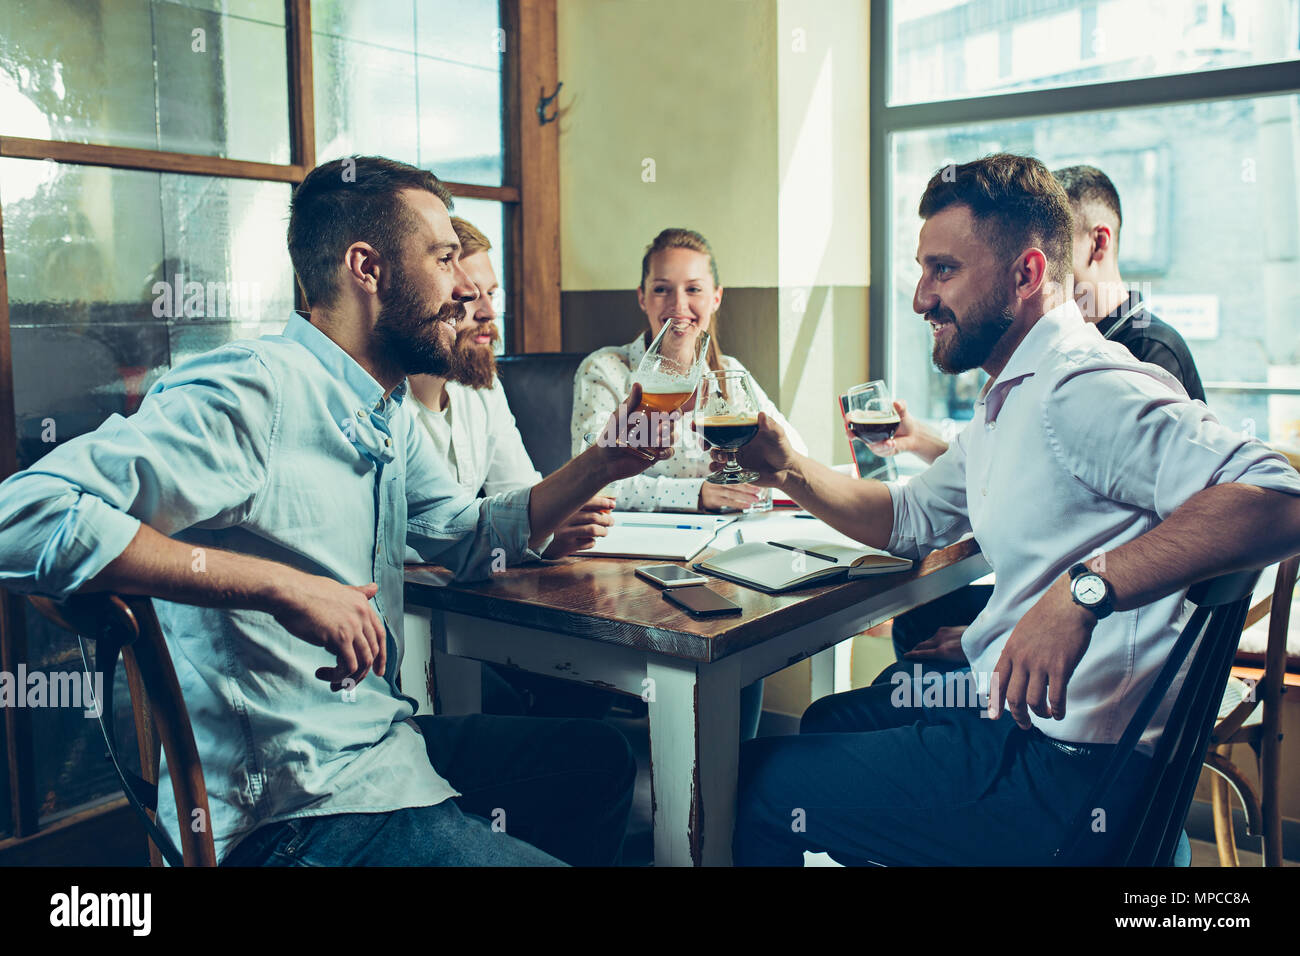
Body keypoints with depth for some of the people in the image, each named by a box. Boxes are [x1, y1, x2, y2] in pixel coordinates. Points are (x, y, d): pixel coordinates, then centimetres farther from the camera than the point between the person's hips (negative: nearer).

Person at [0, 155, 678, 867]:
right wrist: (282, 585, -34)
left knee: (602, 759, 21)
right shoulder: (249, 393, -23)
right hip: (287, 811, -9)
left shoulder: (392, 415, 8)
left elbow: (468, 539, 18)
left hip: (385, 741, 10)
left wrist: (602, 464, 5)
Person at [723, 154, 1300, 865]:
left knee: (757, 784, -3)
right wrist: (789, 470, 5)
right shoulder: (1006, 402, 13)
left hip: (1067, 764, -10)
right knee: (824, 722, 28)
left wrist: (1086, 589, -44)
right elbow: (909, 520, 20)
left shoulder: (1085, 391, -22)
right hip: (1009, 710, 10)